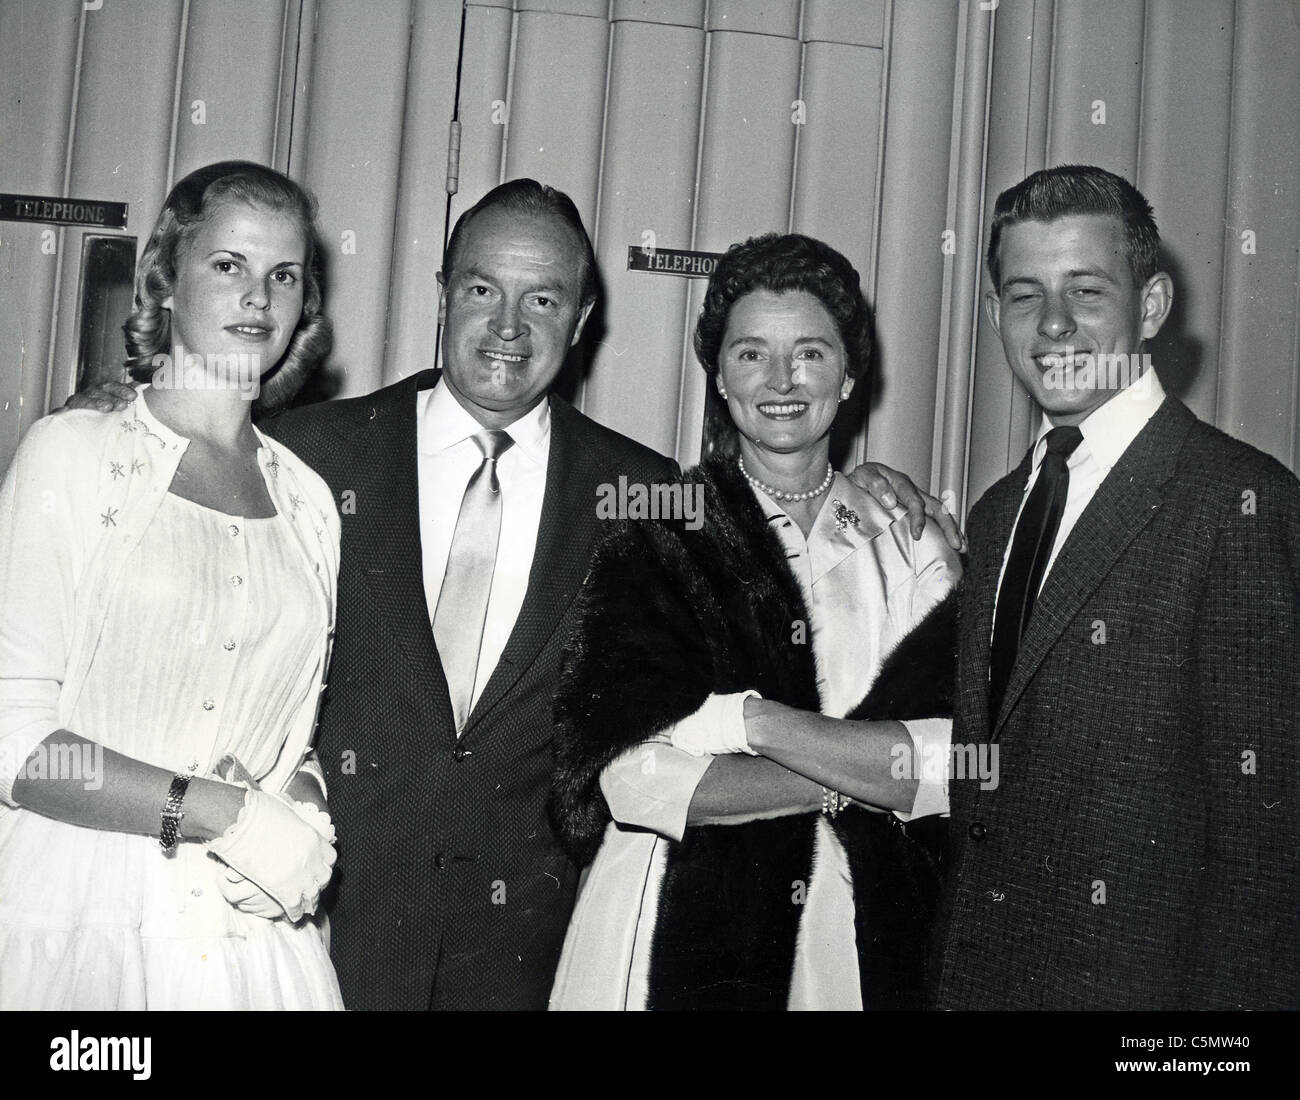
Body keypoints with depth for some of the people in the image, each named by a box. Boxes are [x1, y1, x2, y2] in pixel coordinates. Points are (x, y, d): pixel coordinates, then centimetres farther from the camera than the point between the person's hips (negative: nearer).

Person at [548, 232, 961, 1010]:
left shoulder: (910, 547, 2)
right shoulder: (654, 531, -4)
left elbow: (952, 769, -9)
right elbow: (628, 778, -14)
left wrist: (747, 720, -17)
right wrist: (864, 770, -13)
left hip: (862, 939, 2)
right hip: (674, 937, -2)